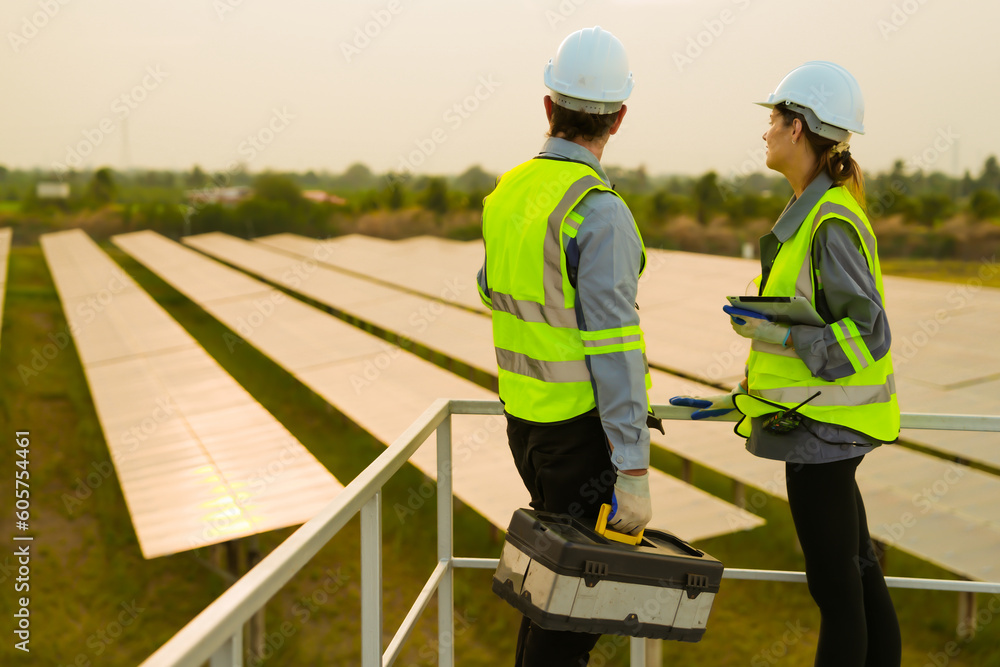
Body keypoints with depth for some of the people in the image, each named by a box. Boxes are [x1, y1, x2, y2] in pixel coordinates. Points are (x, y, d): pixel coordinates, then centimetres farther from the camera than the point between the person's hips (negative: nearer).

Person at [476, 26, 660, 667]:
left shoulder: (507, 193, 3)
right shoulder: (600, 213, -21)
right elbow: (614, 352, -24)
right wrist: (634, 473, -22)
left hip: (525, 417, 8)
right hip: (581, 428, -8)